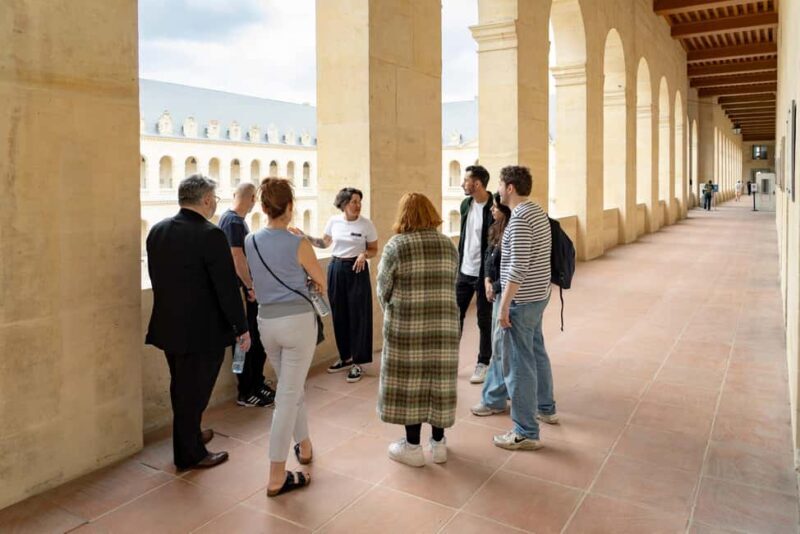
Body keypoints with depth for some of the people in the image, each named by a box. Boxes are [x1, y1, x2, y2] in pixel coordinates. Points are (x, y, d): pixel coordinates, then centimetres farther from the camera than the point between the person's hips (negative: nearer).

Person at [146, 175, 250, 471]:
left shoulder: (157, 230, 3)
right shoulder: (210, 235, -20)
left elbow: (156, 277, 11)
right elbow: (227, 287, -19)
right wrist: (242, 327, -10)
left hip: (169, 326, 7)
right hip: (203, 331, -7)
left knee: (183, 388, 23)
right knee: (194, 391, 7)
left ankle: (189, 434, 42)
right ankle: (190, 454, 22)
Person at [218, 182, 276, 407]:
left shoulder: (236, 219, 12)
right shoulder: (233, 221, -18)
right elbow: (237, 258, -22)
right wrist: (251, 287, -16)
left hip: (248, 289, 10)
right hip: (241, 290, -10)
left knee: (258, 340, 17)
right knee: (245, 341, 0)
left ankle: (258, 384, 29)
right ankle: (246, 393, 12)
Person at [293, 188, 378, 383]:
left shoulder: (366, 224, -6)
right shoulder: (334, 221, 2)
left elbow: (374, 250, 0)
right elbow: (324, 243, 13)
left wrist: (364, 254, -20)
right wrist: (306, 237, -1)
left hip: (357, 270, -4)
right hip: (336, 268, 4)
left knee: (358, 316, -2)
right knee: (339, 315, 10)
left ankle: (358, 363, 7)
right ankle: (346, 358, 25)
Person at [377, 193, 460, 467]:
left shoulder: (396, 245, -7)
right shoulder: (448, 244, 5)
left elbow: (383, 289, -1)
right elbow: (451, 284, 8)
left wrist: (391, 314, 17)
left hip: (407, 325, -4)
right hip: (444, 324, 4)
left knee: (409, 381, 6)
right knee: (439, 380, 12)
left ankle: (412, 447, 15)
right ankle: (438, 443, 23)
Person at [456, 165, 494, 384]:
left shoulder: (494, 209, -16)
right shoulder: (466, 204, 5)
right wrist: (458, 263, 14)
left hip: (483, 274, -6)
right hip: (464, 271, 6)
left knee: (484, 320, 7)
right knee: (454, 315, 12)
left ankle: (483, 364, 22)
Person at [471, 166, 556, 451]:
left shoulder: (520, 219, -19)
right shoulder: (539, 213, 10)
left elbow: (518, 268, -24)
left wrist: (504, 306, -20)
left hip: (521, 299, -10)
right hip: (539, 295, 10)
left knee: (518, 363, -2)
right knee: (536, 353, 23)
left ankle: (526, 433, 7)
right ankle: (545, 408, 40)